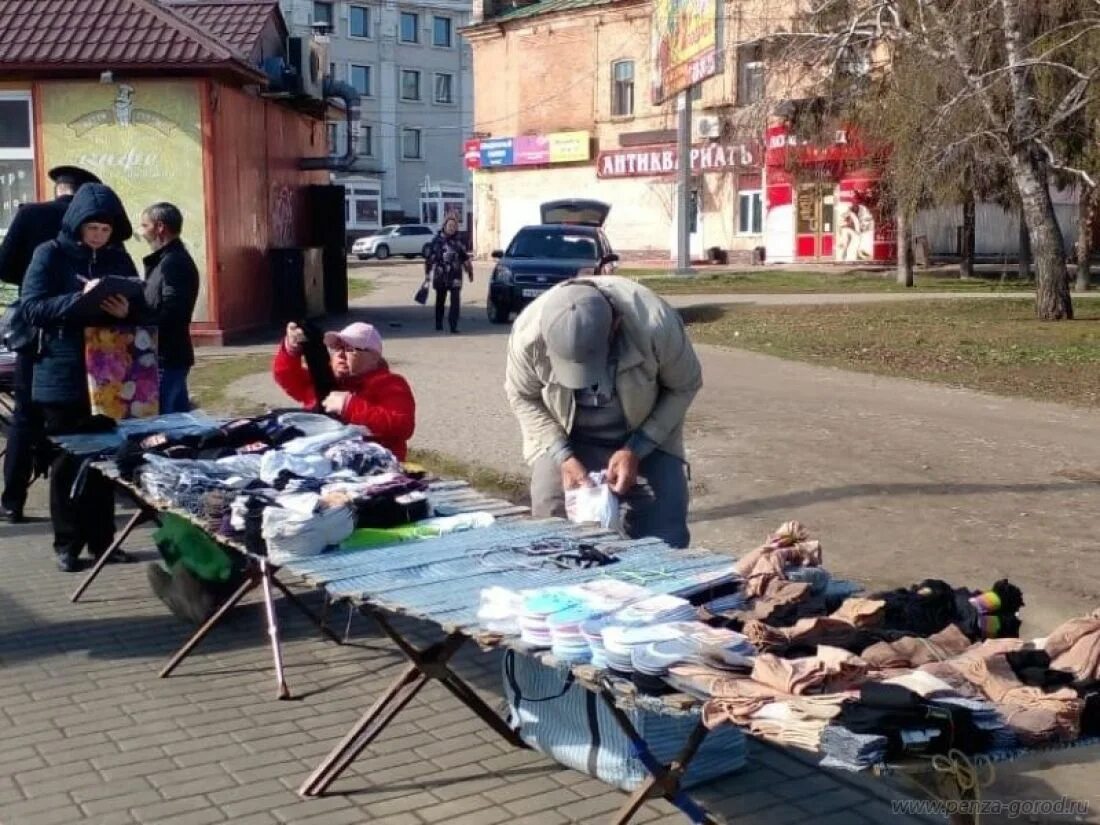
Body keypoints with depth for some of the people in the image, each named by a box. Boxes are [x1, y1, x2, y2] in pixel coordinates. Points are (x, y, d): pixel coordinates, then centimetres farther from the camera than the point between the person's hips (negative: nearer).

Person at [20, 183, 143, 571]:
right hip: (63, 376, -3)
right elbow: (32, 307, -14)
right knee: (67, 462, 4)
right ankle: (67, 544, 13)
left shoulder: (119, 259, 7)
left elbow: (141, 309, 8)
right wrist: (80, 298, -27)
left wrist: (126, 311, -15)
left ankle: (102, 539, 17)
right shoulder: (50, 255, -4)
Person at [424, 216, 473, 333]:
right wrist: (427, 272, 2)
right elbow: (428, 258, 4)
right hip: (440, 276, 0)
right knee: (440, 301, 12)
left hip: (455, 276, 0)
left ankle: (453, 325, -10)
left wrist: (470, 272, 12)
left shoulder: (459, 241, 7)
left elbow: (465, 259, 12)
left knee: (456, 301, -11)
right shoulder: (436, 240, 1)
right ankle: (438, 324, 26)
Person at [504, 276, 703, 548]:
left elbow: (684, 386, -14)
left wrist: (636, 450, -21)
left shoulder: (655, 324, -34)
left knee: (664, 540, -7)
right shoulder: (528, 333, -29)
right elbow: (522, 397, -9)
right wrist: (563, 456, -20)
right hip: (565, 440, 1)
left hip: (646, 437, -1)